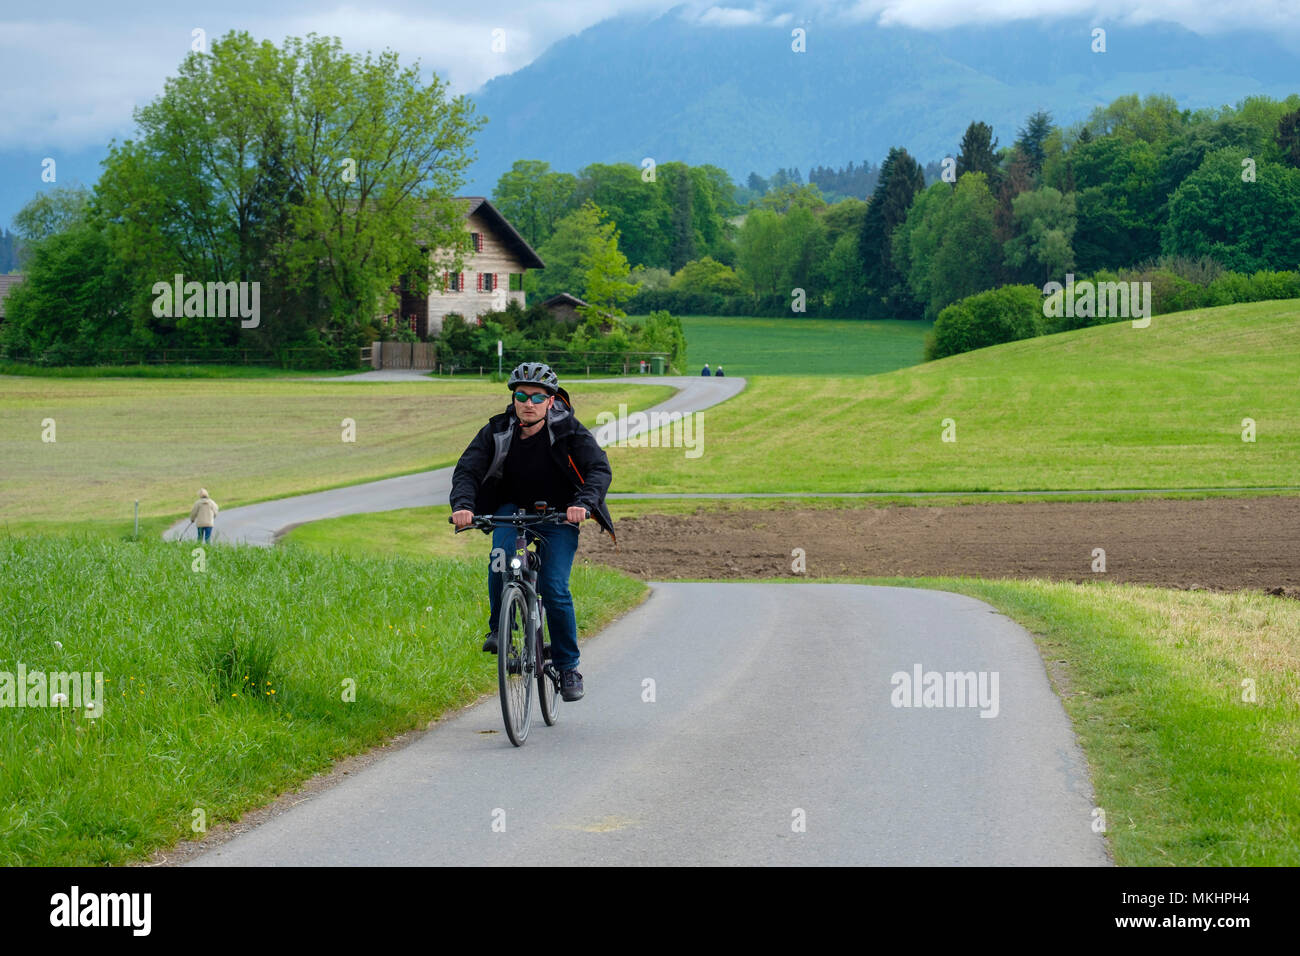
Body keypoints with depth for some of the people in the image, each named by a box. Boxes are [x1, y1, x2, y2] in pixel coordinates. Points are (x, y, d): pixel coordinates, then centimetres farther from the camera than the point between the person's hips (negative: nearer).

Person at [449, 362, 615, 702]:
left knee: (554, 588, -15)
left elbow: (600, 469, -26)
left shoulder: (569, 431, -17)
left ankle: (568, 668, 0)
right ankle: (499, 628, -6)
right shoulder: (497, 431, -12)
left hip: (559, 516, -2)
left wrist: (583, 503, -46)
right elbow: (467, 470, -18)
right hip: (512, 510, 2)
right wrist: (463, 505, -39)